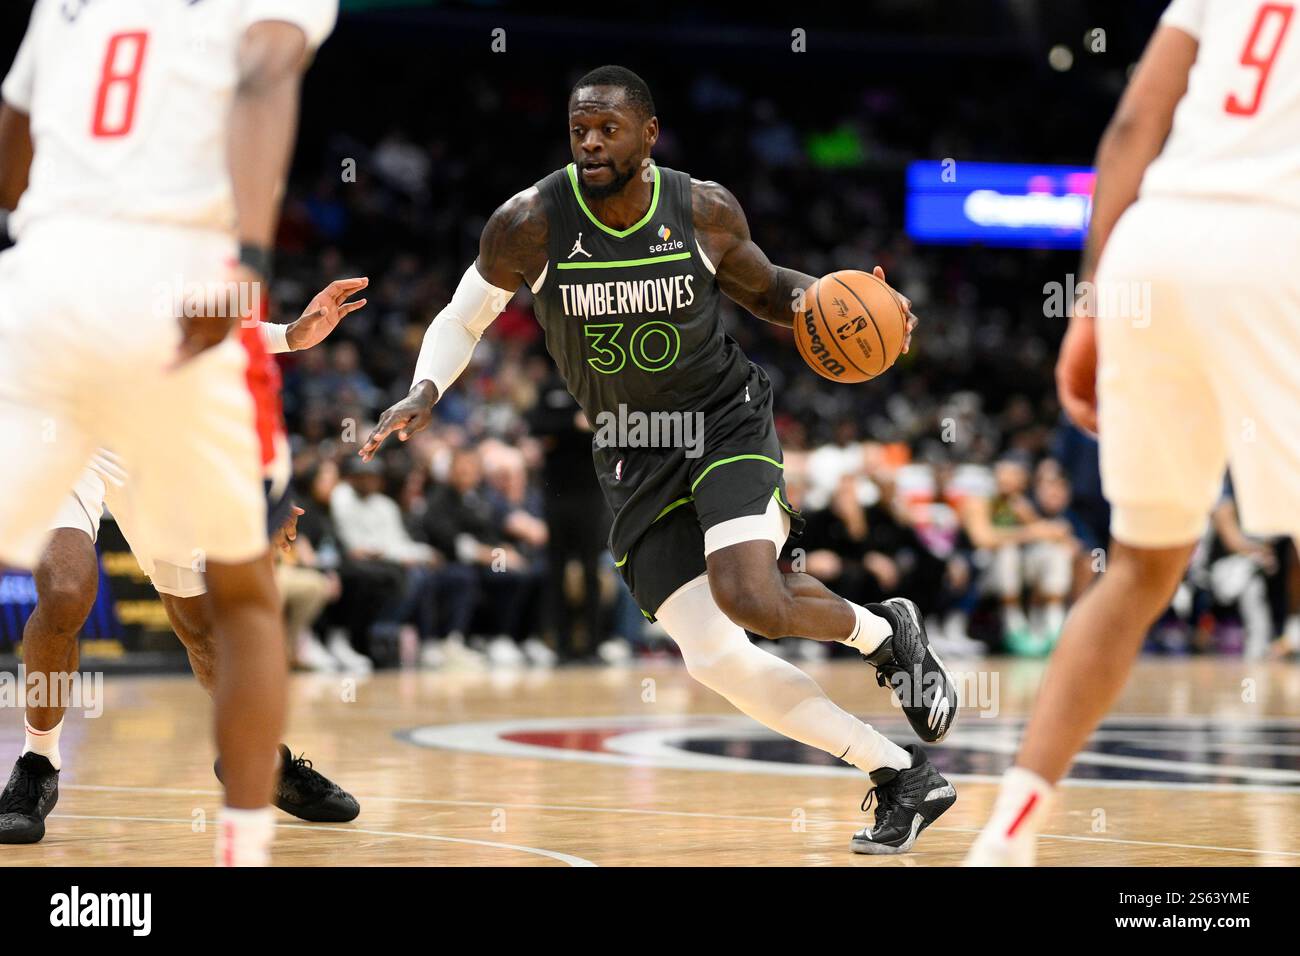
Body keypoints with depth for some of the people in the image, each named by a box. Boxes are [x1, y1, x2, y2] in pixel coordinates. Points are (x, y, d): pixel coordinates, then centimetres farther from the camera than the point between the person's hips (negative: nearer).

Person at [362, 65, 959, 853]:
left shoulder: (706, 211, -11)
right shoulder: (531, 225, -13)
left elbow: (764, 289, 8)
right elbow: (461, 323, 0)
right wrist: (425, 392, -19)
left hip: (726, 416, -2)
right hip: (635, 452, 2)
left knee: (749, 598, -28)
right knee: (714, 658, -7)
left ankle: (883, 631, 6)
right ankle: (906, 779, 5)